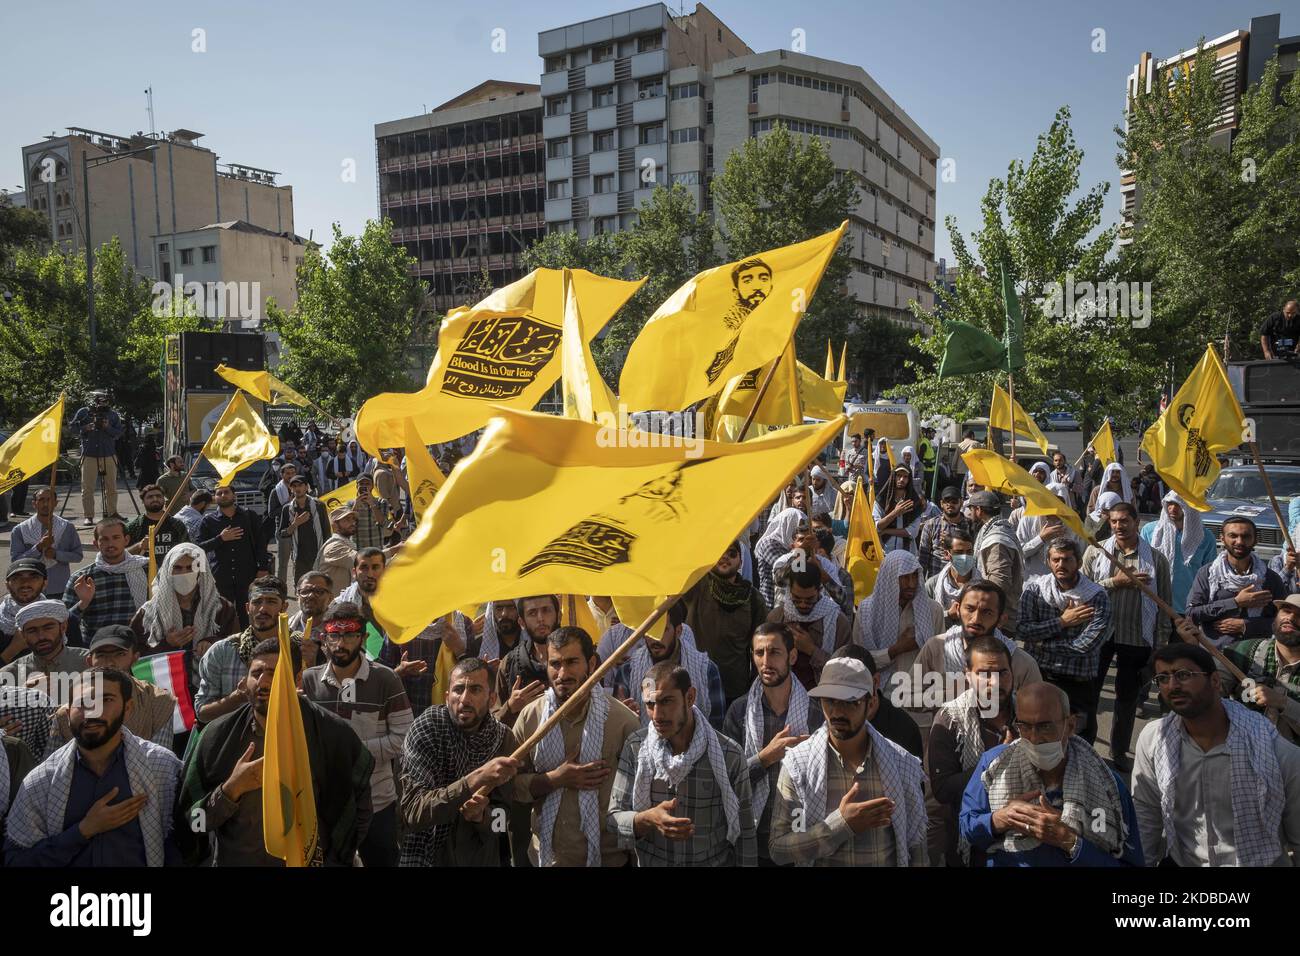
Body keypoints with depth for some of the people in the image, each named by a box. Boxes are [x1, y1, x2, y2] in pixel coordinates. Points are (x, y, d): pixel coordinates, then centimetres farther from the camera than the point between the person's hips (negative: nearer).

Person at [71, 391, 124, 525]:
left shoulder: (113, 414, 8)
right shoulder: (83, 412, 4)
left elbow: (119, 433, 4)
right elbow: (73, 427, 6)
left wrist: (108, 428, -13)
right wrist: (85, 428, -12)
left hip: (109, 455, 2)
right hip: (89, 455, -2)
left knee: (111, 487, 6)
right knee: (87, 488, -3)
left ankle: (111, 513, 18)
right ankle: (88, 516, 2)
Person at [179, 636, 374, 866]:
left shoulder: (335, 734, -15)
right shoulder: (217, 735, -11)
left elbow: (359, 811, -5)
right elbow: (193, 817, -7)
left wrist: (334, 860, -7)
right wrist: (231, 789, -23)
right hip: (231, 860, 1)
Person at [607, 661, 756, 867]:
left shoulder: (730, 755, -15)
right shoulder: (635, 748, -13)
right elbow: (613, 819, -12)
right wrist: (647, 820, -29)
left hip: (715, 861, -1)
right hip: (650, 861, 1)